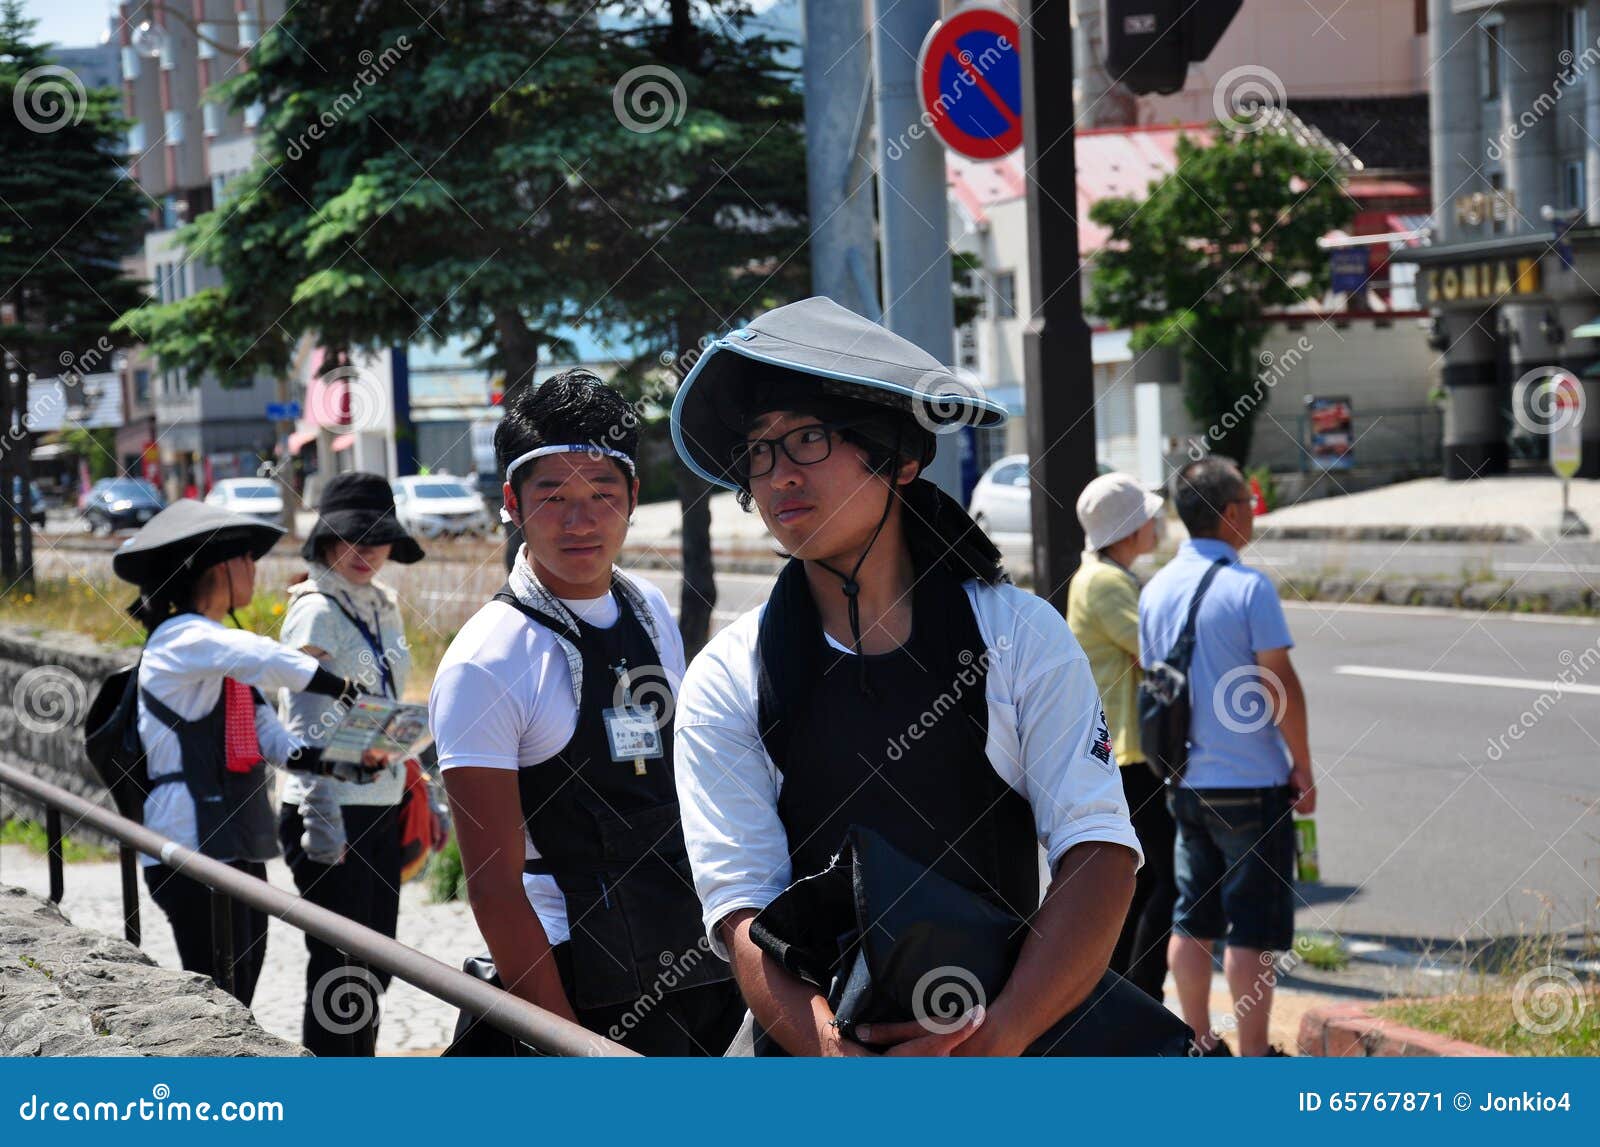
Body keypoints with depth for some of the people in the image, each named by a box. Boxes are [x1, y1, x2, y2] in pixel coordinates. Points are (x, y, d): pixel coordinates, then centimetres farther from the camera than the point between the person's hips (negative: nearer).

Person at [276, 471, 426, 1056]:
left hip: (381, 810, 8)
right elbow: (305, 727, -16)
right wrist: (320, 820, -21)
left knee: (372, 968, 12)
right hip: (332, 814, -8)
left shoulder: (383, 608, 14)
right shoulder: (316, 612, -10)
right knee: (338, 972, -5)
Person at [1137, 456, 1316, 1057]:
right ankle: (1253, 1057, 3)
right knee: (1252, 929, -1)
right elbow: (1280, 687, -14)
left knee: (1192, 920, 12)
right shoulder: (1248, 587, -14)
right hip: (1252, 782, -6)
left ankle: (1200, 1046, 18)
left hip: (1186, 782, 6)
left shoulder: (1155, 589, 6)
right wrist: (1303, 767, -5)